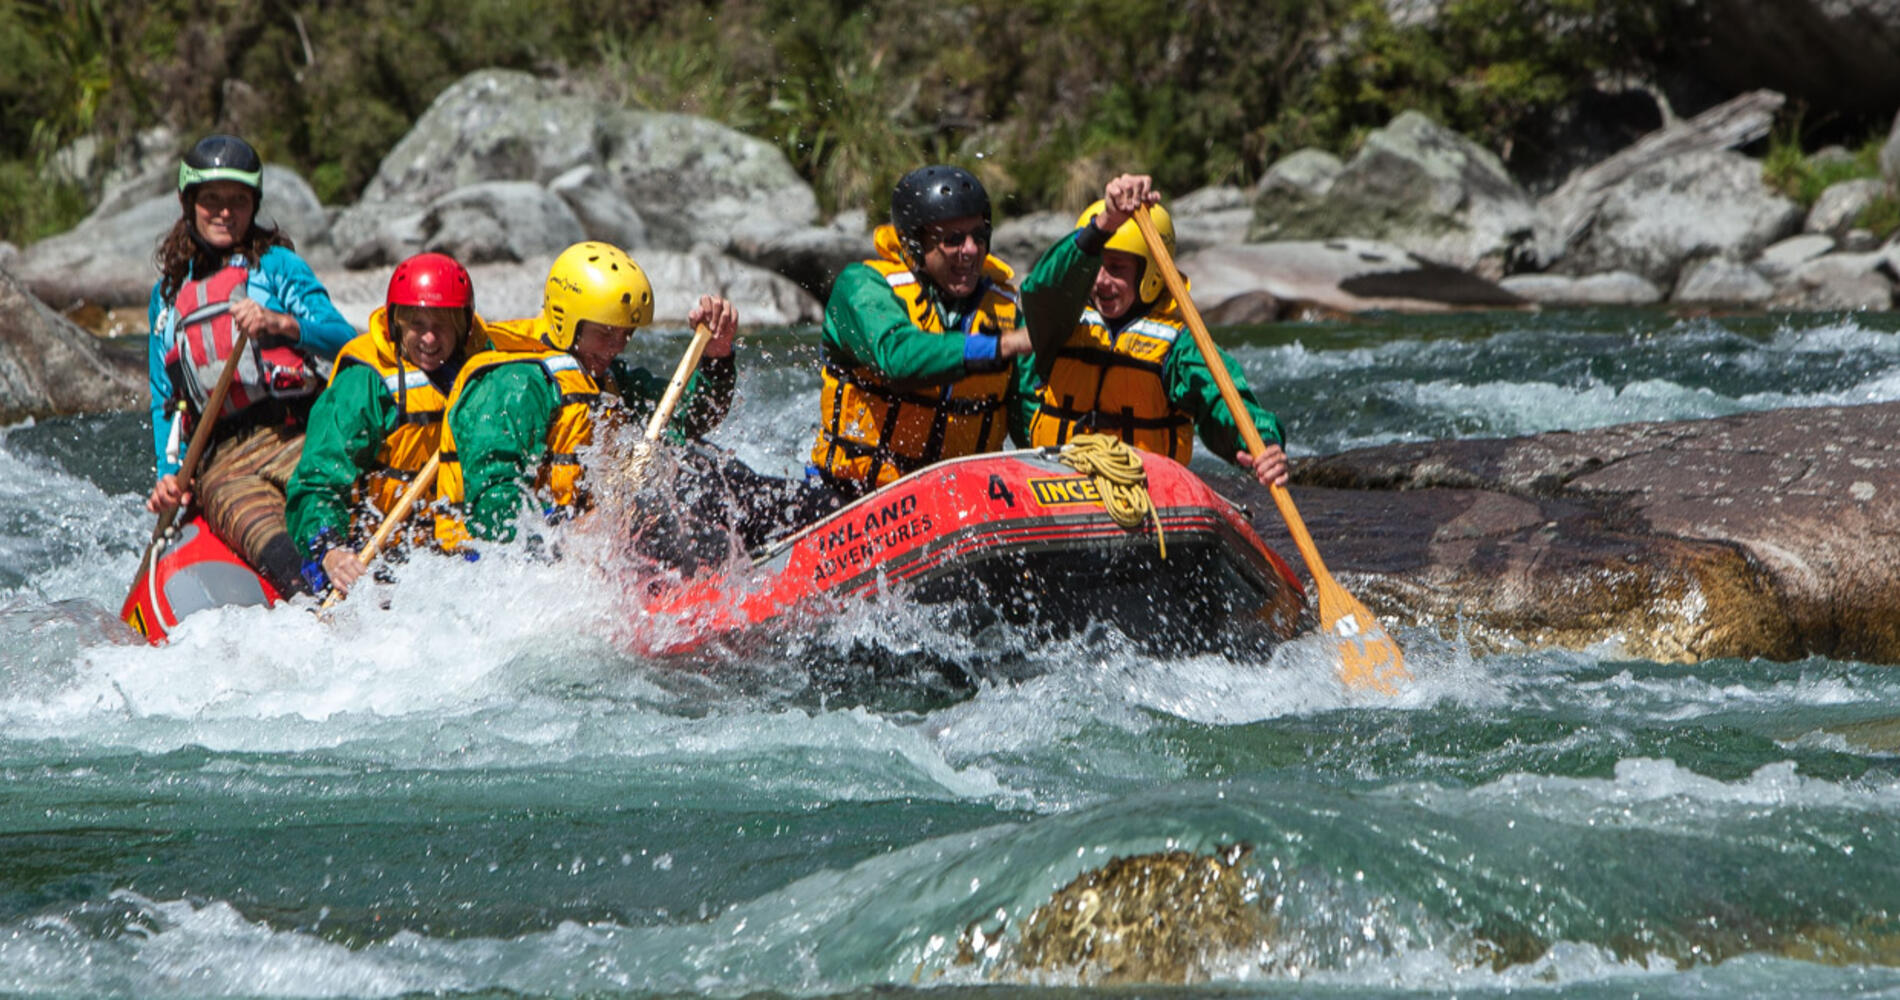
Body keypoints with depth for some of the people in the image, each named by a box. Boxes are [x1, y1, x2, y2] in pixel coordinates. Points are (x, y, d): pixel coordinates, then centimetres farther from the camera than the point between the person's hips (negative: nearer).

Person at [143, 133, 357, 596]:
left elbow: (346, 341, 0)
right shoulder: (168, 294, 27)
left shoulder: (275, 264, 15)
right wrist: (169, 472, 9)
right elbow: (165, 401, 27)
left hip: (297, 436, 0)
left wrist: (281, 324, -18)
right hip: (222, 461, 0)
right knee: (259, 527, -36)